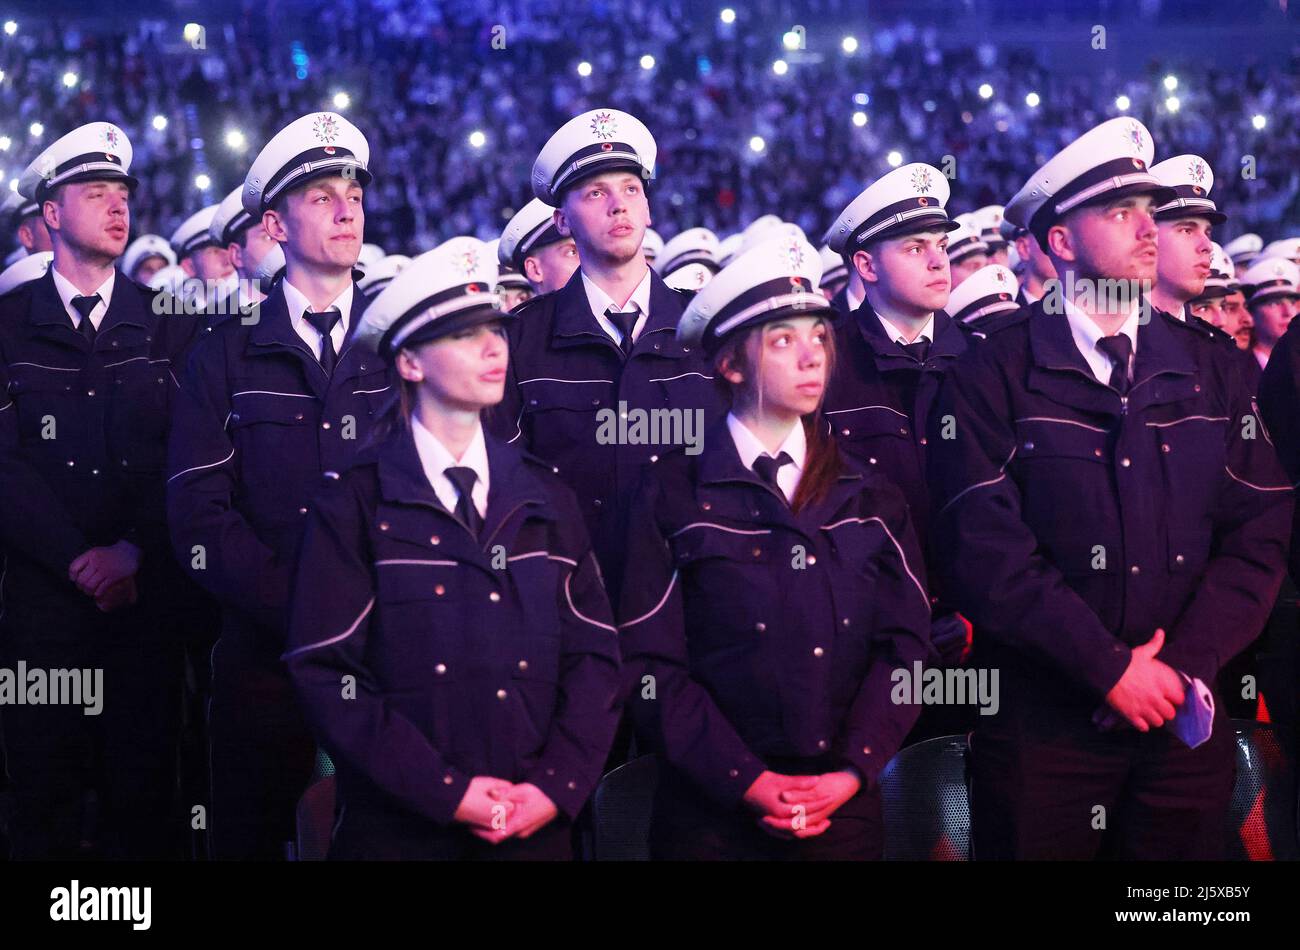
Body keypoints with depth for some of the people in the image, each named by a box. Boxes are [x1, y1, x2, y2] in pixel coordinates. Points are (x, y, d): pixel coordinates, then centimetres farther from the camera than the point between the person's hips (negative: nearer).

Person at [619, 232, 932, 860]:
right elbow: (650, 663, -6)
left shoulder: (868, 496, 10)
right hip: (713, 810, -3)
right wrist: (748, 781, -15)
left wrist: (853, 771, -10)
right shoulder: (673, 493, 0)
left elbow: (905, 643, 4)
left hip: (844, 806, 3)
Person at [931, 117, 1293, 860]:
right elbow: (985, 552, -13)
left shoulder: (1210, 371, 9)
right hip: (1042, 727, -4)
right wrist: (1112, 667, -15)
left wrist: (1187, 661, -10)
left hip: (1186, 720, 4)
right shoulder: (994, 378, -5)